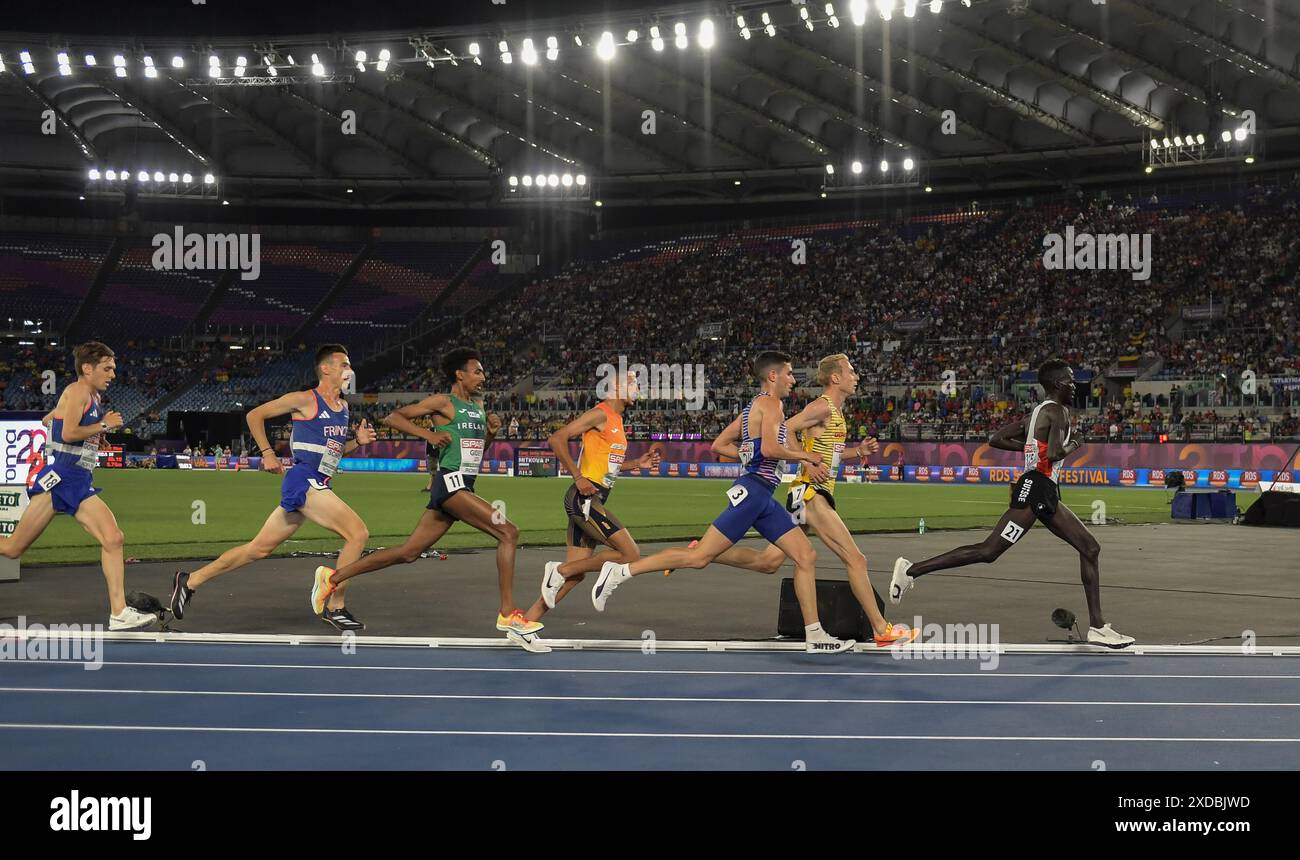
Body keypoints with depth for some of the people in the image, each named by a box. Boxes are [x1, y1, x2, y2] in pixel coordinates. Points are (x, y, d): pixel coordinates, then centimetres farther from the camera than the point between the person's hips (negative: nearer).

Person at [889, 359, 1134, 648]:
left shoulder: (1038, 413, 18)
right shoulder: (1058, 411, -9)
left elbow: (996, 439, 20)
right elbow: (1053, 455, -24)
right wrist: (1071, 447, -4)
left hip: (1045, 494, 11)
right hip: (1035, 490, -11)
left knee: (1090, 549, 8)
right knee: (988, 552, -11)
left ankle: (1097, 626, 7)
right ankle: (912, 570, -6)